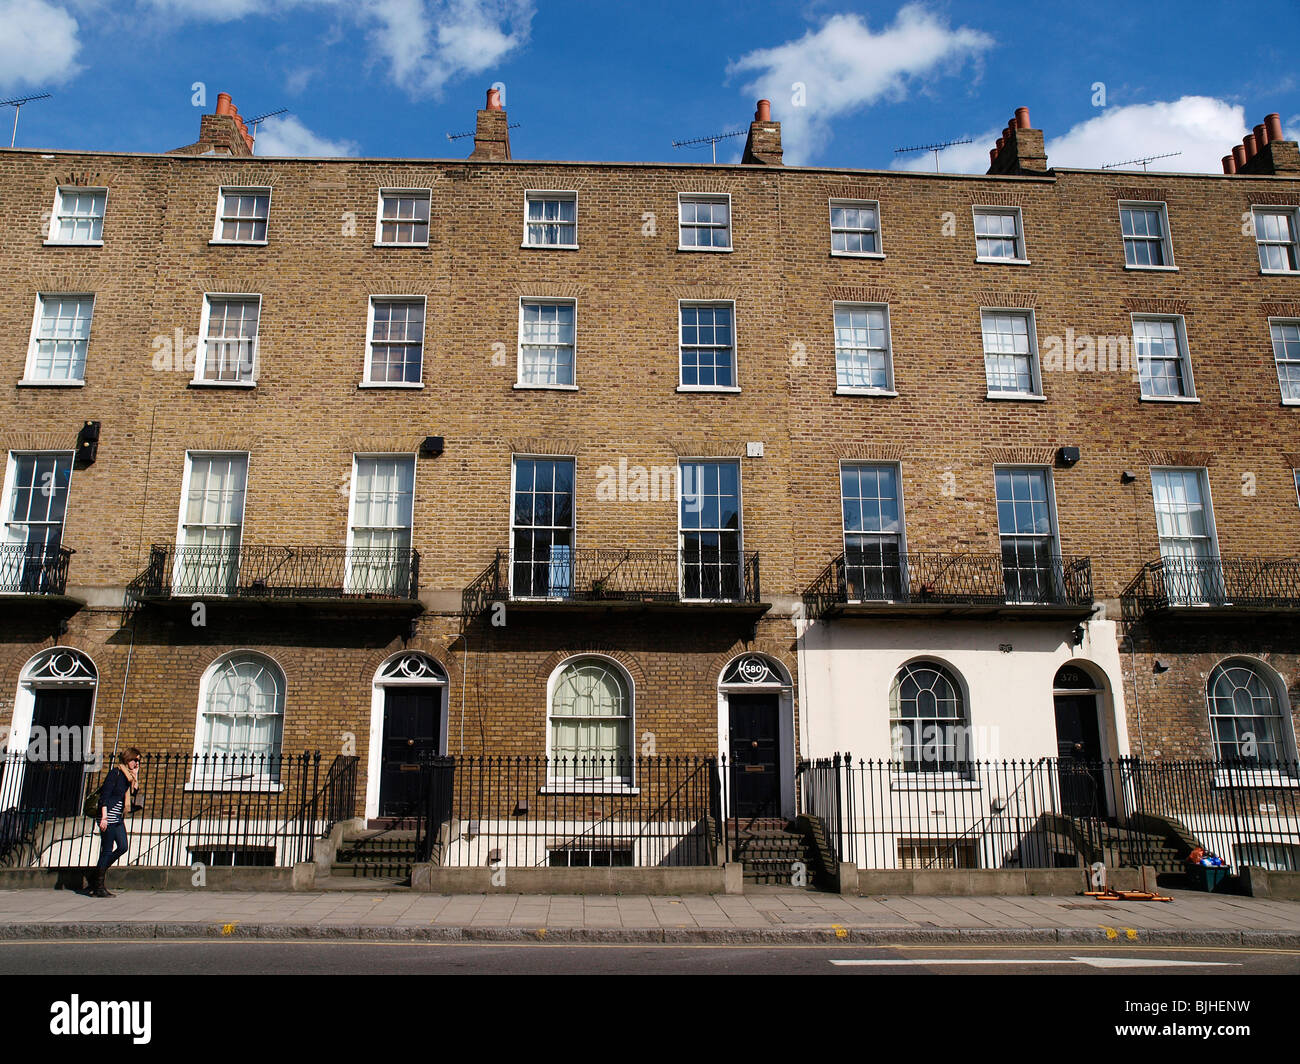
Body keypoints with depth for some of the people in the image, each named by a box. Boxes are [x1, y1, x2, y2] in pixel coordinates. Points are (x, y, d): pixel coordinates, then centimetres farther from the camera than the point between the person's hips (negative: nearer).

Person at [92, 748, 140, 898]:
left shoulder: (128, 775, 15)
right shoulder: (115, 773, -10)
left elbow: (135, 791, 6)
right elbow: (105, 795, -14)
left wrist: (135, 774, 4)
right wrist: (104, 817, -20)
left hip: (118, 818, 9)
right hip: (109, 816, -8)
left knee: (122, 847, 5)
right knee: (107, 850, -5)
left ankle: (100, 869, 22)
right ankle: (98, 888, 1)